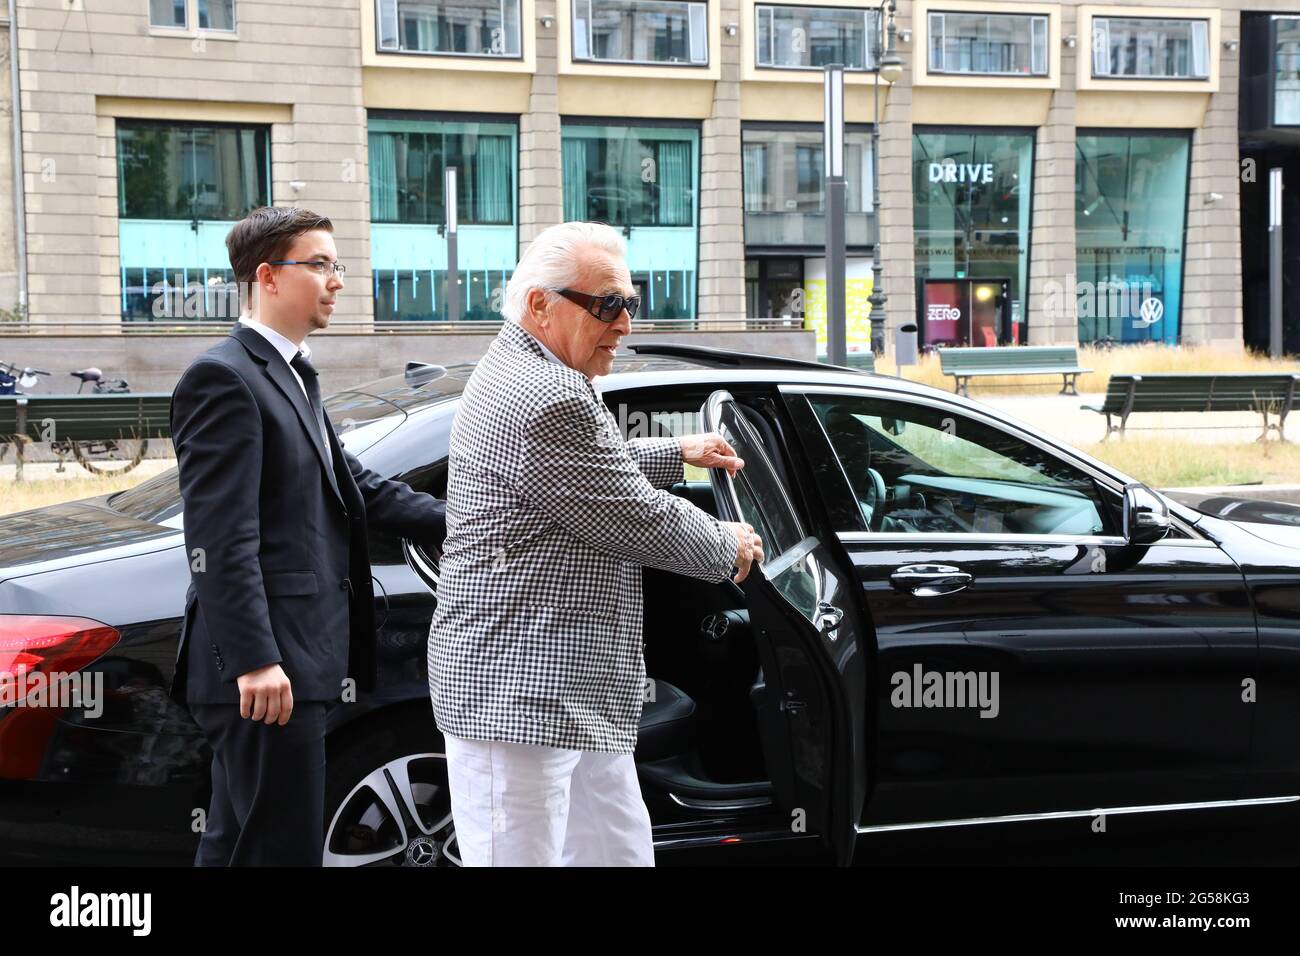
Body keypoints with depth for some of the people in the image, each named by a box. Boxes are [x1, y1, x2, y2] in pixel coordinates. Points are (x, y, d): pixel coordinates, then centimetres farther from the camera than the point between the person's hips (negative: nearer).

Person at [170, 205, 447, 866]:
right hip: (263, 668, -10)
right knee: (282, 846, -6)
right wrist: (255, 660, -24)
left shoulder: (293, 378, 20)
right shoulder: (224, 378, -11)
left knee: (238, 842, 16)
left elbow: (359, 488, 20)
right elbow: (220, 537, -19)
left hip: (287, 662, 10)